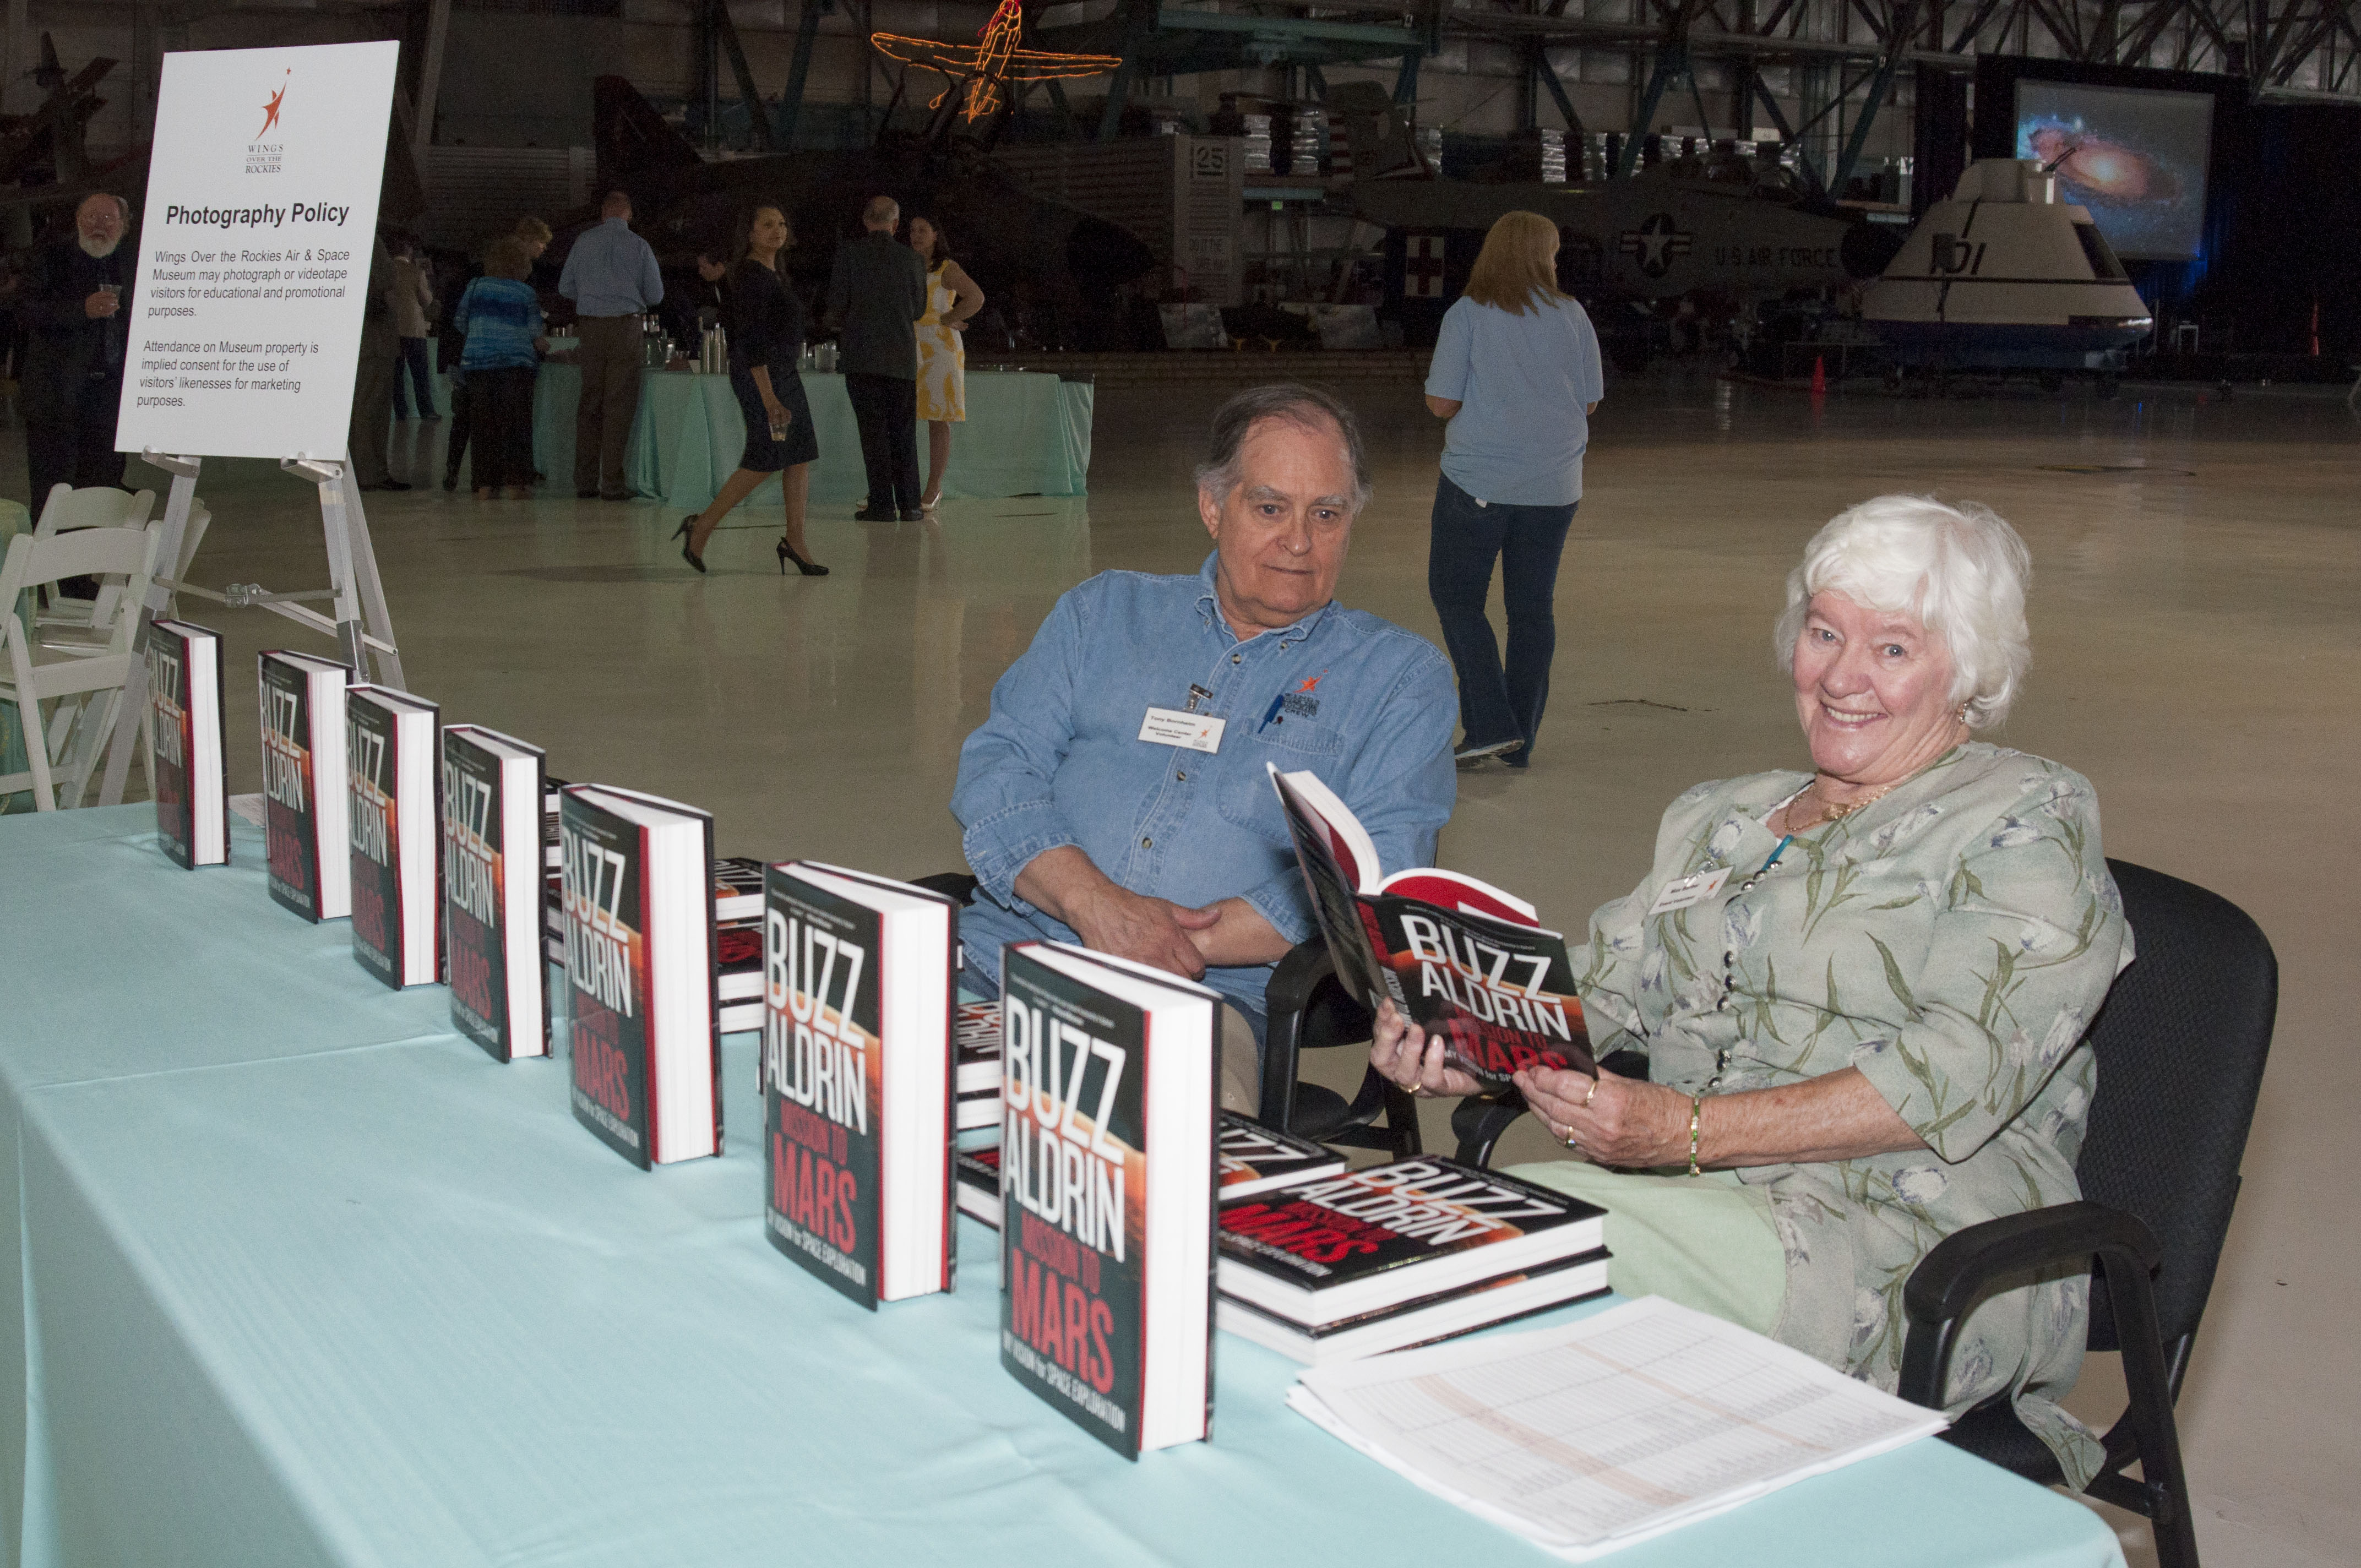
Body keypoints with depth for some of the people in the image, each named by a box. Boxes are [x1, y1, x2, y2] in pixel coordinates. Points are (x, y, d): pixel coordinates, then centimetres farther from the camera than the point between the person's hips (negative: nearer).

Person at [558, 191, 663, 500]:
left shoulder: (585, 241, 4)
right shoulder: (638, 245, -1)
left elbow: (565, 286, 10)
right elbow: (656, 295, 4)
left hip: (590, 327, 3)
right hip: (627, 326, -2)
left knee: (589, 404, 9)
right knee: (619, 406, -1)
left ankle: (585, 481, 11)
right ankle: (612, 484, -3)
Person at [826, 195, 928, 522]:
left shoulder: (849, 254, -4)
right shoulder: (912, 259, 3)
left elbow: (836, 303, -5)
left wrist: (842, 323, 17)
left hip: (861, 356, -2)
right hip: (903, 357, 2)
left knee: (873, 431, 0)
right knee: (904, 433, 8)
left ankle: (882, 503, -3)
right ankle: (909, 504, 5)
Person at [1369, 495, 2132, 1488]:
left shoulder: (2030, 825, 0)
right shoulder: (1718, 819, 22)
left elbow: (1955, 1078, -14)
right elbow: (1602, 983, 16)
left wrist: (1688, 1131, -23)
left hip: (1918, 1243, -6)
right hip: (1700, 1199, 6)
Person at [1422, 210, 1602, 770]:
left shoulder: (1467, 315, -6)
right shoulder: (1573, 316, 2)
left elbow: (1441, 403, -9)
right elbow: (1589, 401, 8)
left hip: (1478, 480, -3)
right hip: (1553, 485, 4)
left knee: (1456, 597, 7)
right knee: (1533, 607, 10)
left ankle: (1490, 724, -5)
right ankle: (1521, 741, 14)